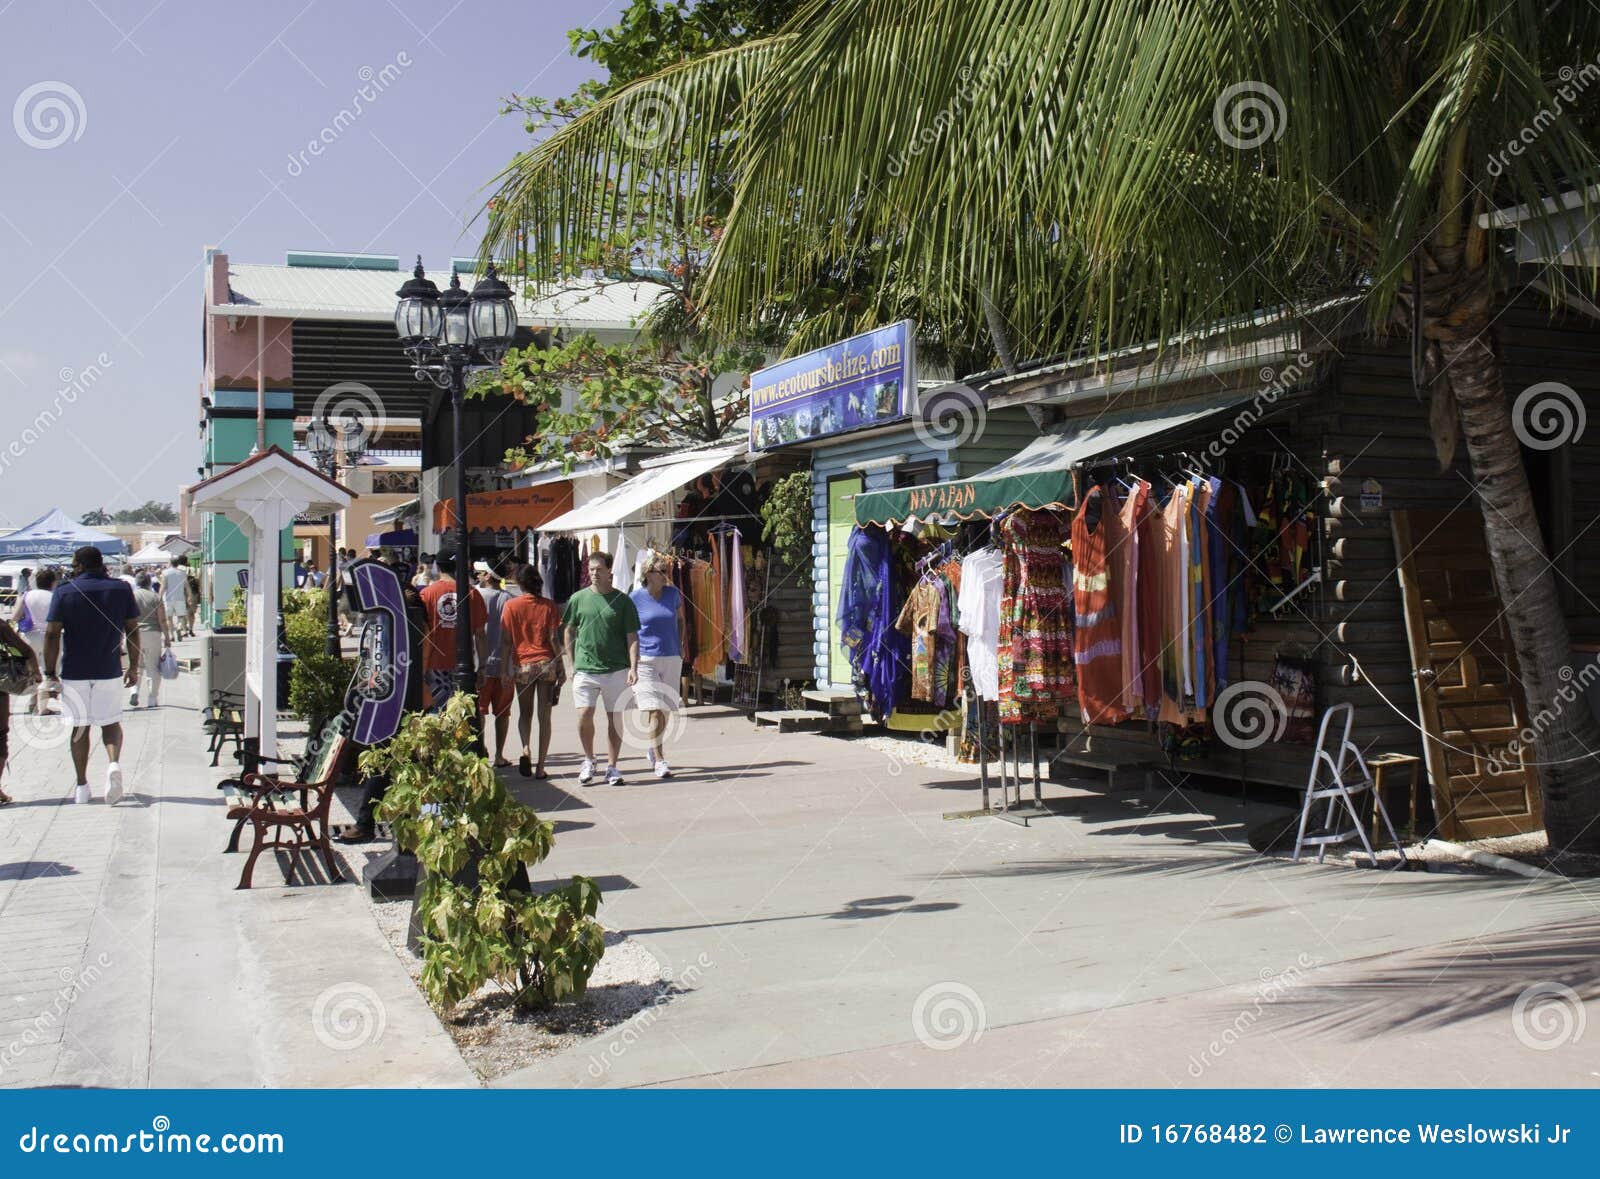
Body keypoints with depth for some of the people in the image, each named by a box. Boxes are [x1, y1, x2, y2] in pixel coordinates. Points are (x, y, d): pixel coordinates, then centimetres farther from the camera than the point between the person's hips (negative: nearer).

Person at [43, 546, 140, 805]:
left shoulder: (64, 592, -4)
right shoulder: (121, 588, 1)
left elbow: (52, 634, -8)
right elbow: (132, 629, 2)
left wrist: (50, 673, -3)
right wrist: (134, 666, 9)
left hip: (75, 672, -1)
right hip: (109, 671, 1)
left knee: (80, 727, 11)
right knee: (111, 722, 13)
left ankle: (82, 786, 16)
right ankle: (114, 763, -15)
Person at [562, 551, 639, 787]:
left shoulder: (622, 601, 2)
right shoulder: (578, 599, 6)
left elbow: (632, 637, 2)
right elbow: (569, 633, 14)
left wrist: (633, 667, -9)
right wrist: (571, 665, 7)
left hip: (616, 670, 0)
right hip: (585, 669, 1)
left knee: (615, 718, 3)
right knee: (584, 715, -8)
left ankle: (612, 767, 14)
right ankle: (588, 760, 15)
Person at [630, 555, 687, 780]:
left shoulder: (673, 594, 6)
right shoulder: (635, 598, -4)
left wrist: (680, 645, 12)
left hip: (672, 659, 4)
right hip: (645, 660, -4)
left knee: (666, 710, 11)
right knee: (654, 710, -12)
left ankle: (654, 750, 34)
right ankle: (659, 761, -10)